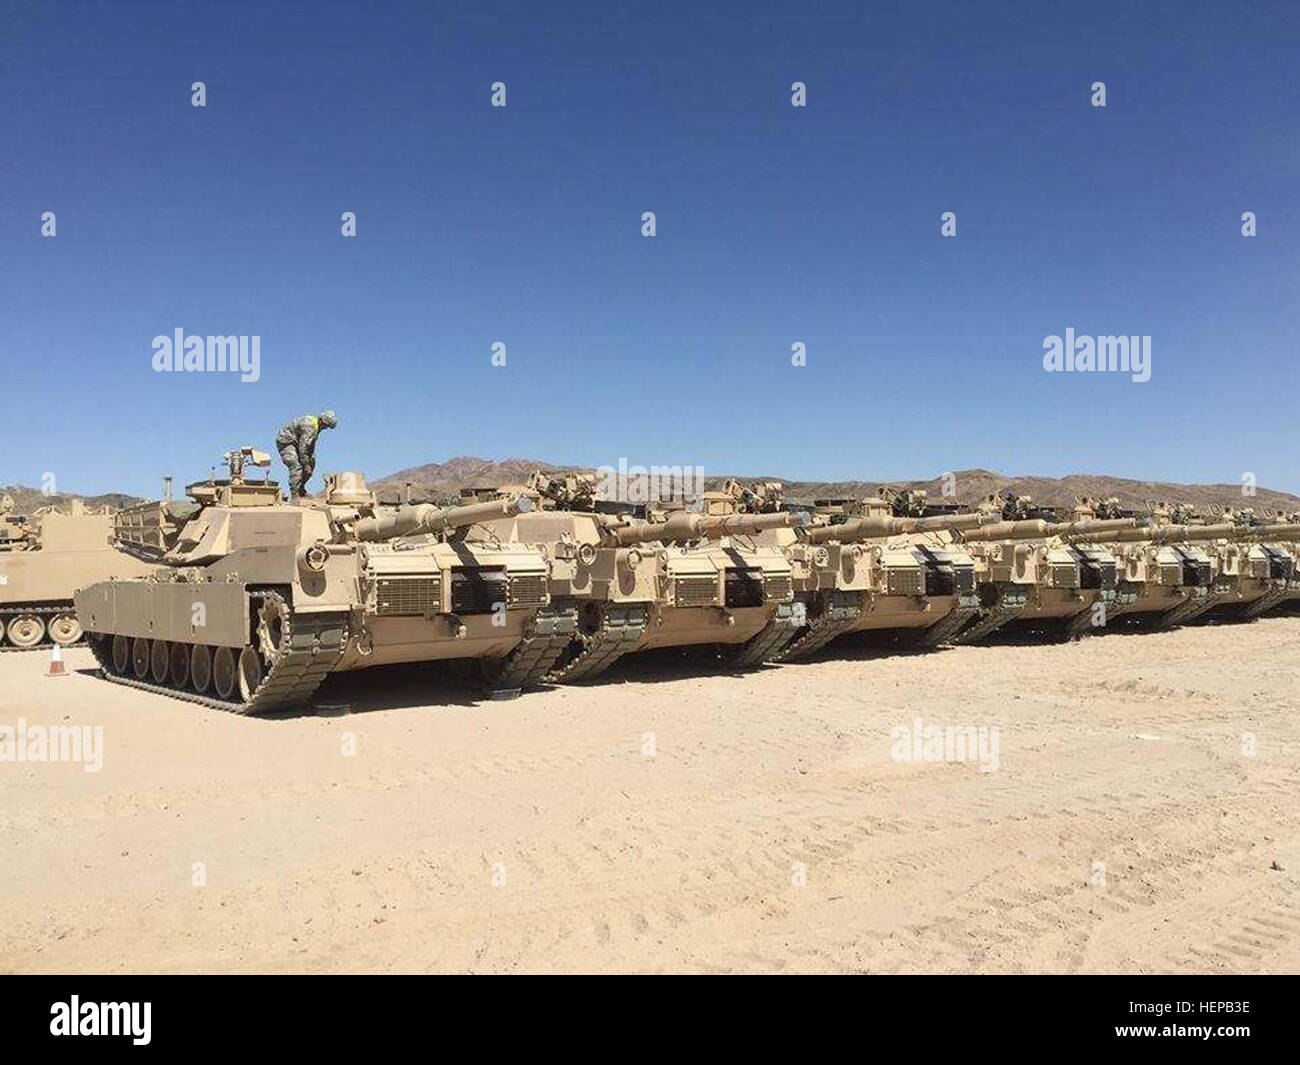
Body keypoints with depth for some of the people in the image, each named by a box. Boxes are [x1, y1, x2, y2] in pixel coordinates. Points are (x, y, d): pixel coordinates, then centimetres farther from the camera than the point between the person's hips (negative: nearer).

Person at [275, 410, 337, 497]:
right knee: (296, 467, -22)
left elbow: (311, 444, 13)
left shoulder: (317, 425, 2)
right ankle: (294, 495, -24)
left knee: (310, 465, 7)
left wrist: (312, 459, 7)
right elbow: (303, 447, -30)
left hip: (294, 443, 10)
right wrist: (306, 465, -26)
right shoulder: (309, 426, -29)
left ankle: (301, 489, 16)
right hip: (285, 442, -10)